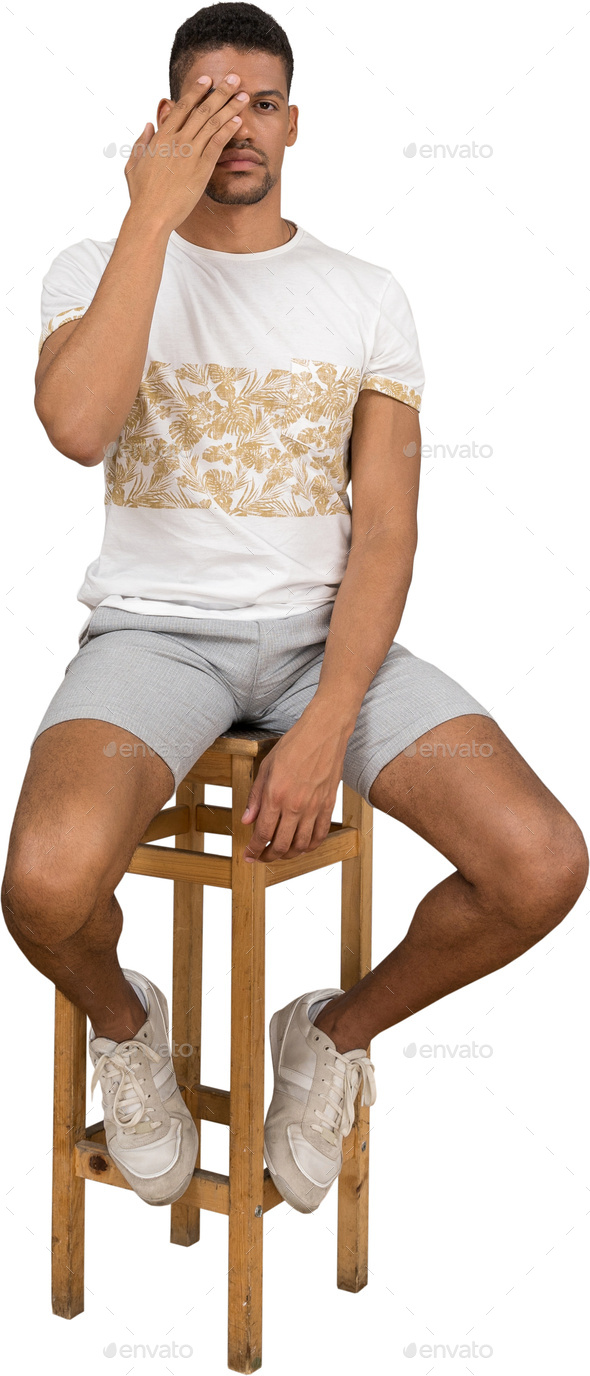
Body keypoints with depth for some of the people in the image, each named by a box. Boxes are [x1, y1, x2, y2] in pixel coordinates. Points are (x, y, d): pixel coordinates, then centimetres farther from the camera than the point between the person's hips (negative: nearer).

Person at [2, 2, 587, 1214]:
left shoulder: (365, 296, 7)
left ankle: (335, 1033, 11)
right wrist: (156, 211, -15)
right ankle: (125, 1024, 7)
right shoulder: (97, 270, 4)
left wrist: (328, 725, -16)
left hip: (324, 632, 2)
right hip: (154, 626, -2)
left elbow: (386, 529, -2)